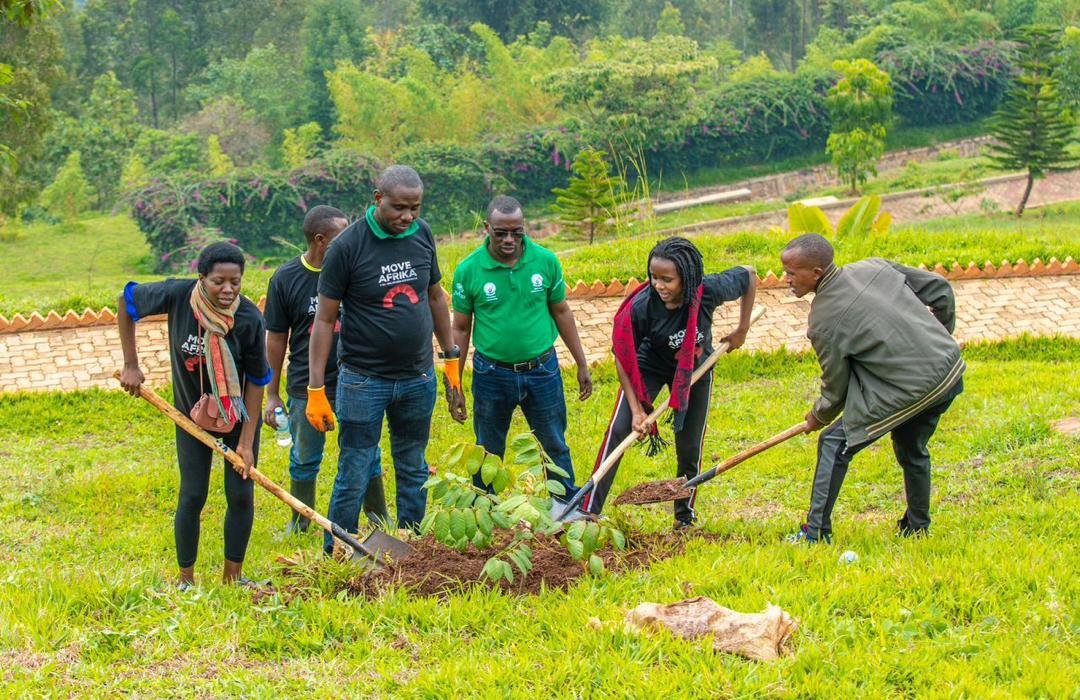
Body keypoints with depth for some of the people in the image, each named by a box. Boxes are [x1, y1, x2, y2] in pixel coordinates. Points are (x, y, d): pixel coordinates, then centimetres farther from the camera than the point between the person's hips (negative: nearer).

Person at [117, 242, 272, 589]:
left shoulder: (249, 318, -26)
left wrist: (246, 441, -15)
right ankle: (186, 579, 15)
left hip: (238, 416, 0)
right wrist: (130, 365, -7)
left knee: (241, 495, 1)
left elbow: (257, 381, -16)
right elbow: (126, 301, -7)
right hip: (193, 415, 0)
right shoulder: (178, 295, -25)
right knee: (192, 495, 1)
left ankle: (233, 575, 18)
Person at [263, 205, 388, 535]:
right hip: (306, 387, 0)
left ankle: (379, 518, 25)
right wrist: (272, 394, 3)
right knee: (305, 460, 13)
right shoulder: (286, 279, -6)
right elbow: (276, 338, 1)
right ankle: (299, 524, 31)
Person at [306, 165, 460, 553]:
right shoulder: (348, 246, -14)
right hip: (364, 379, -5)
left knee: (413, 471, 13)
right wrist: (316, 391, -13)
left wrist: (451, 357, 15)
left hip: (419, 378, 5)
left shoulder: (422, 234, 1)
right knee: (354, 477, -2)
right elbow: (324, 320, -10)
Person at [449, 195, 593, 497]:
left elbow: (561, 312, 5)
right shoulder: (468, 270, -10)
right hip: (492, 375, -1)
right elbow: (461, 329, -2)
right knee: (488, 454, 14)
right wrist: (453, 387, -2)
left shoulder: (546, 261, -7)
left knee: (555, 447, 14)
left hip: (542, 370, 1)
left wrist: (582, 364, 8)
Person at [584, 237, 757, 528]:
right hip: (650, 367, -2)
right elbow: (623, 358, -21)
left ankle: (685, 516, 28)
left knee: (690, 448, 6)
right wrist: (637, 410, -26)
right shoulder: (641, 307, -35)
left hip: (696, 369, 2)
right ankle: (589, 512, -14)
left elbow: (749, 276, -10)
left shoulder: (710, 291, -32)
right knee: (619, 431, -16)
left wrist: (742, 330, -7)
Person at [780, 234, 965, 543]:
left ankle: (816, 532, 3)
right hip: (950, 369, 8)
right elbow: (940, 290, 12)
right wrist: (941, 339, 27)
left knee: (834, 443, 1)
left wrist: (819, 417, 19)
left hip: (909, 389, -8)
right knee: (911, 450, 28)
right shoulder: (875, 267, 6)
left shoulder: (823, 320, -11)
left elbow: (836, 388, -2)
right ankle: (917, 527, 40)